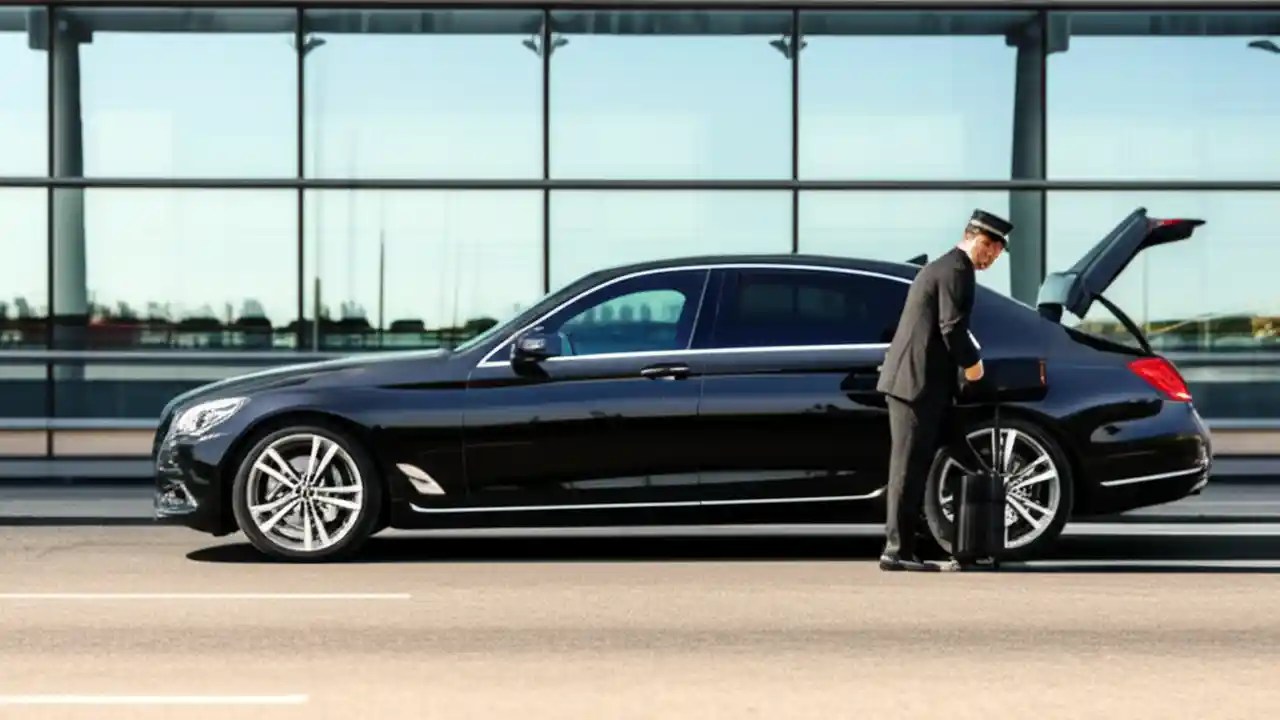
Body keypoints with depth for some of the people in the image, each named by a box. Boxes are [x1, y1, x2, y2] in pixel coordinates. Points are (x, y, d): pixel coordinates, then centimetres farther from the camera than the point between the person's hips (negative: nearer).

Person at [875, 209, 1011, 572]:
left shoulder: (942, 266, 22)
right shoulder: (957, 270, -11)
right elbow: (952, 326, -18)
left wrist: (966, 357, 20)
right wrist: (971, 362, -4)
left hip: (908, 379, 10)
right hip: (920, 381, -10)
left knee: (909, 466, 11)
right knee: (910, 467, -9)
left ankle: (898, 547, 13)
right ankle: (898, 549, -8)